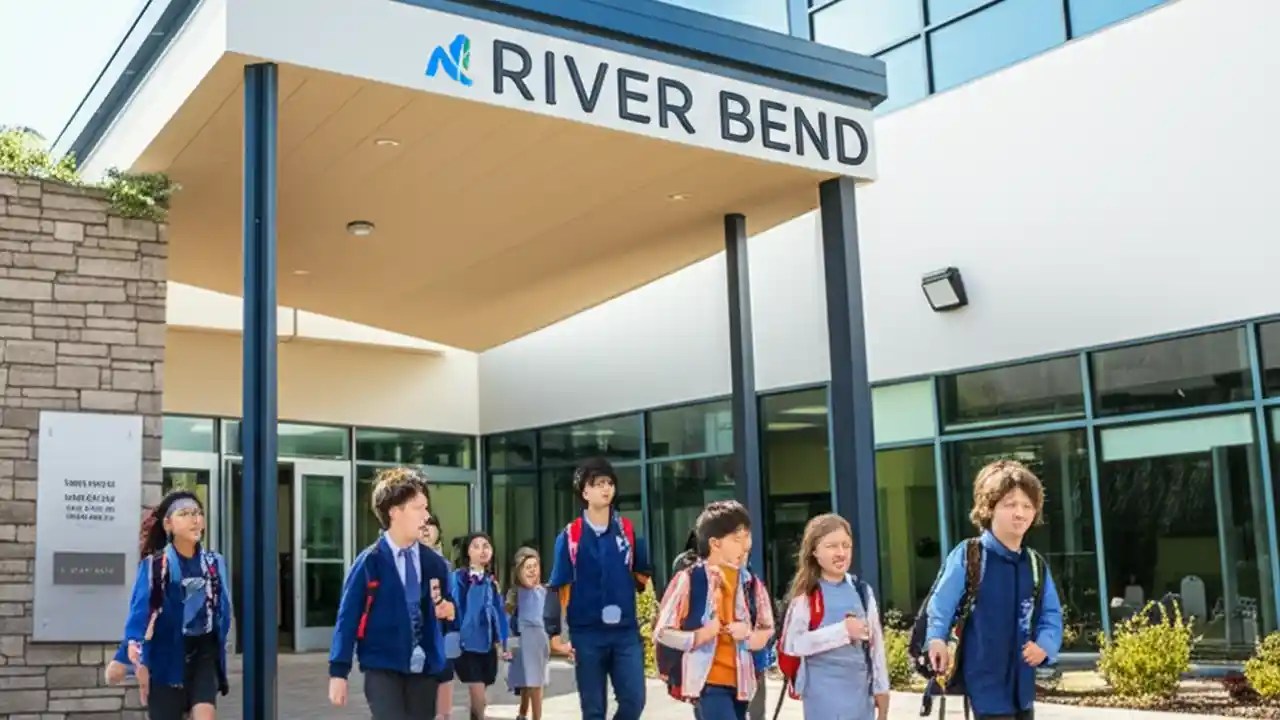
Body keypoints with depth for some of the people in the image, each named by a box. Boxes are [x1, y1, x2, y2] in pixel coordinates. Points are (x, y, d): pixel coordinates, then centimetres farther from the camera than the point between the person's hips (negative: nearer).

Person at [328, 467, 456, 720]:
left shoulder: (435, 563, 7)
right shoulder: (369, 563, -7)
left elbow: (445, 605, 20)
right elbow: (348, 618, -6)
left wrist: (449, 609, -5)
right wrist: (338, 672, -8)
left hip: (424, 670, 5)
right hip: (383, 670, -4)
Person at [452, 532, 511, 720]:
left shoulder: (491, 581, 11)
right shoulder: (459, 577, -8)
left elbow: (498, 613, 14)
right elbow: (454, 609, -11)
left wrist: (503, 643, 12)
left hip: (487, 645, 6)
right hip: (468, 645, -6)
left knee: (477, 698, 13)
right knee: (478, 699, -11)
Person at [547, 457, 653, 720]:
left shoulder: (628, 530, 4)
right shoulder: (570, 536, -2)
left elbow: (643, 575, 17)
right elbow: (560, 588, 0)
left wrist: (624, 595, 3)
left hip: (626, 631, 2)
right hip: (586, 633, -2)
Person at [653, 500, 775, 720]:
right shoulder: (689, 580, -10)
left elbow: (767, 631, 15)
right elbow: (662, 633, -8)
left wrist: (749, 635, -6)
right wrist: (700, 635, -20)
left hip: (740, 682, 6)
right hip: (707, 681, -6)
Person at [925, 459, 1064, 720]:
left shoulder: (1035, 564, 7)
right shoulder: (968, 556, -9)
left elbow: (1052, 614, 10)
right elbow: (940, 607, -10)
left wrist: (1044, 644, -9)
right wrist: (937, 640, -27)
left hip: (1022, 681, 7)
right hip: (986, 681, -6)